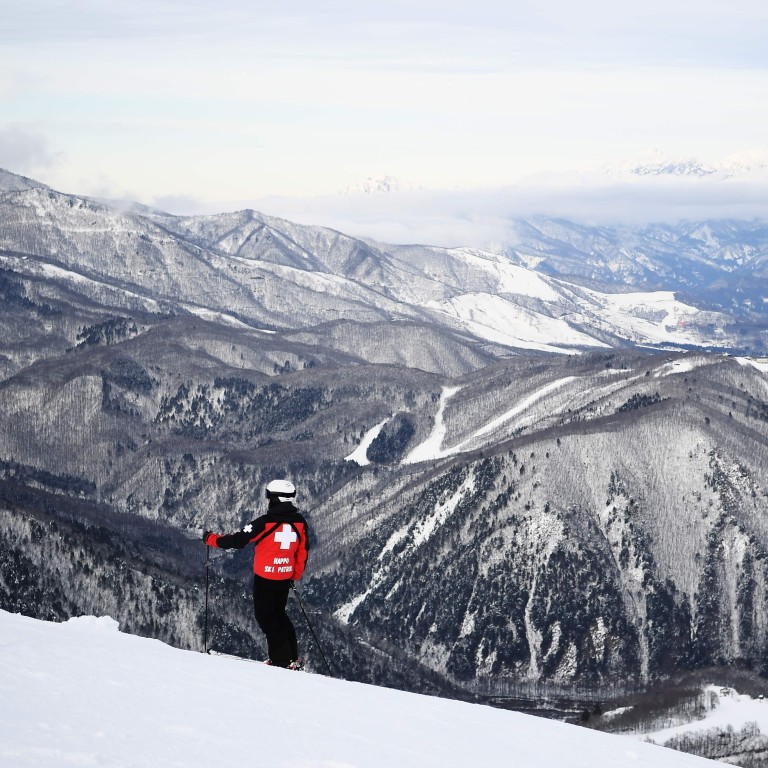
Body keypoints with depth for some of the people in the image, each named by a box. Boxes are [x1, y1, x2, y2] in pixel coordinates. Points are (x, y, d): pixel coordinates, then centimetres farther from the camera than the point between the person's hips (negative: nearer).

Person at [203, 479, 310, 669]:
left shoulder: (266, 522, -18)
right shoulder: (300, 522, -1)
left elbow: (238, 539, -14)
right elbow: (303, 552, 8)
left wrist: (212, 539, 0)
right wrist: (295, 576, 23)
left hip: (265, 578, -6)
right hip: (285, 578, 6)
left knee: (265, 616, 6)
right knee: (279, 614, 22)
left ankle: (281, 660, 4)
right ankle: (292, 659, 21)